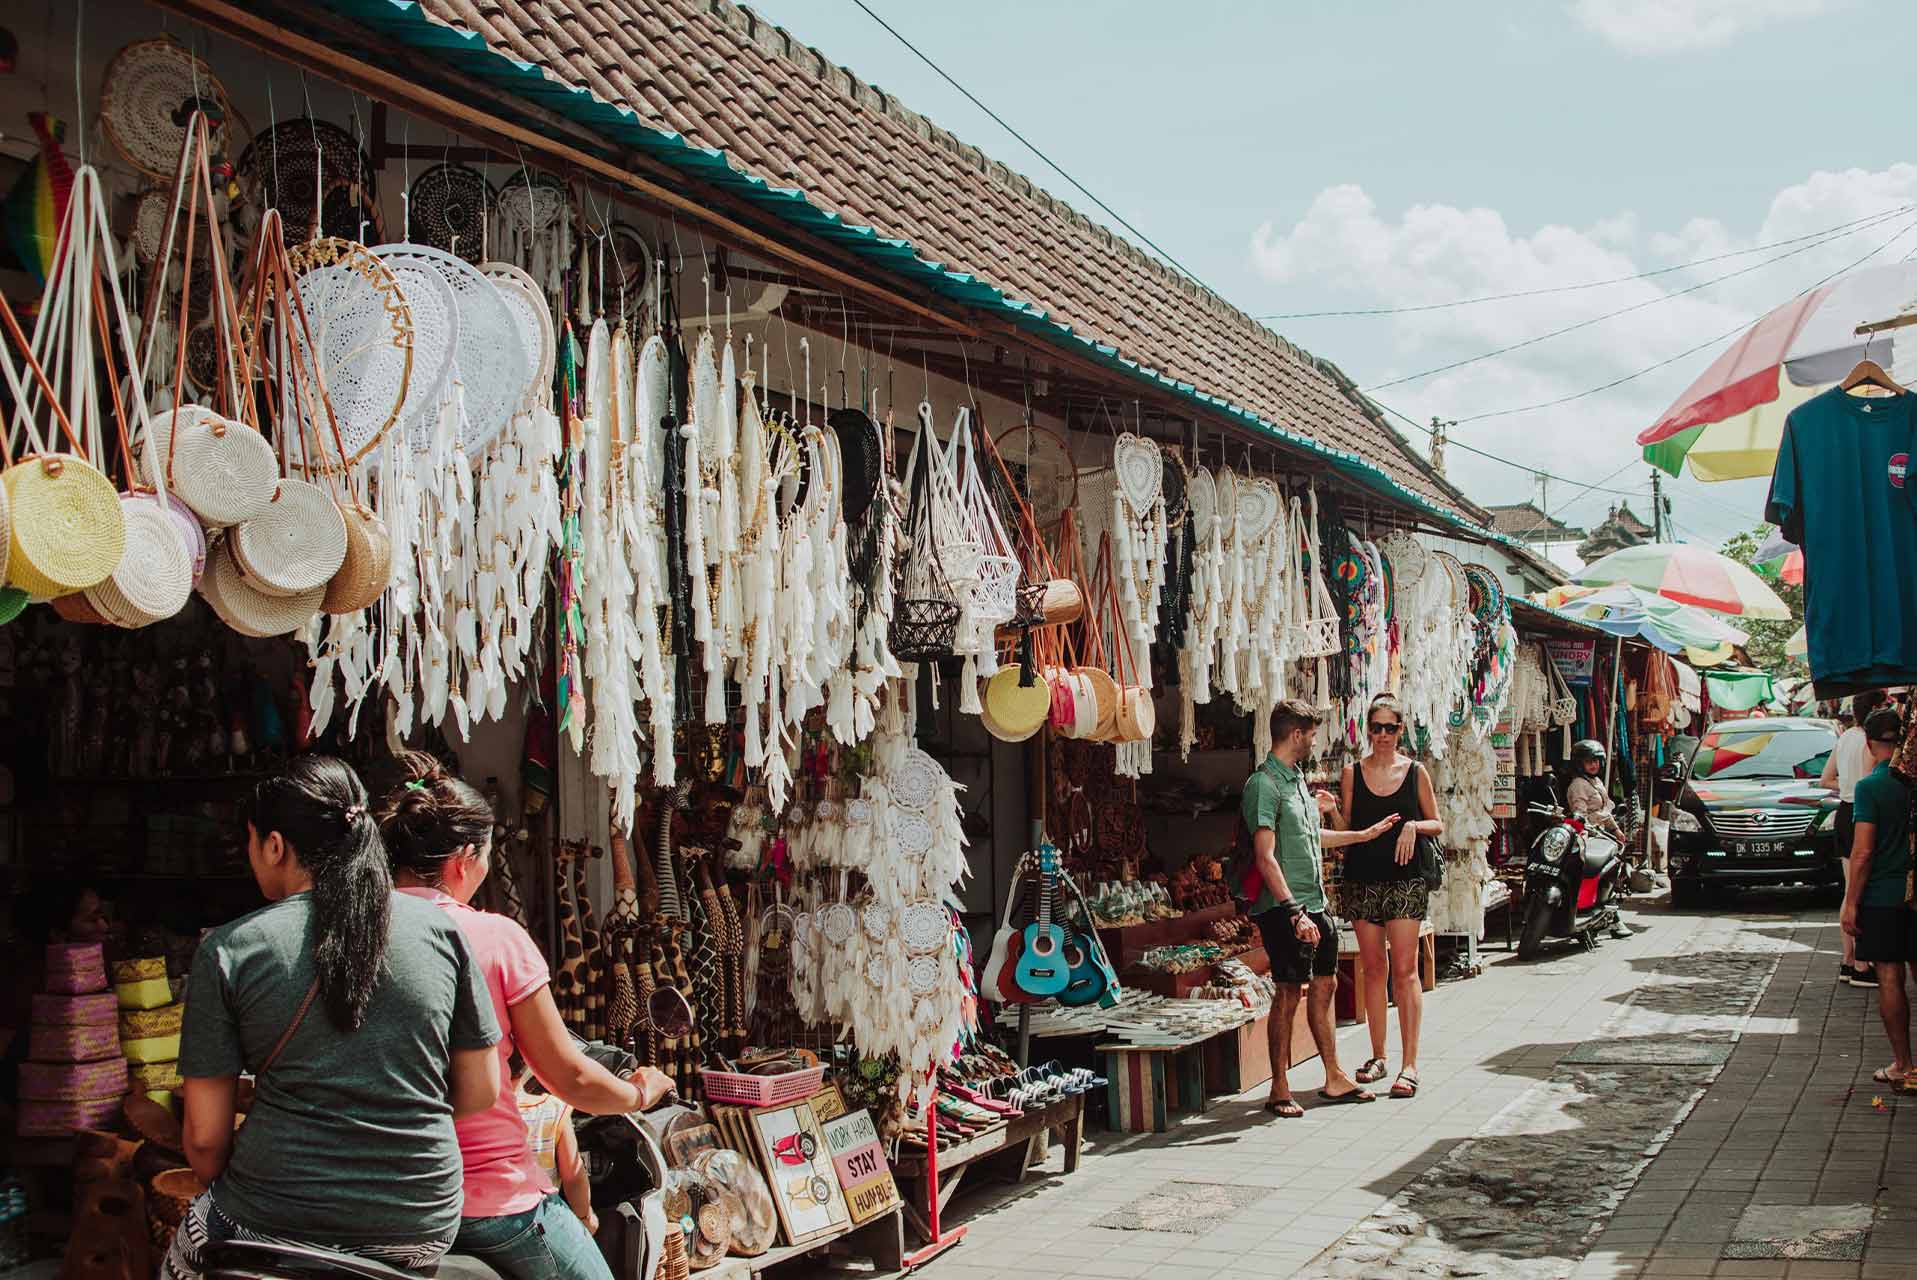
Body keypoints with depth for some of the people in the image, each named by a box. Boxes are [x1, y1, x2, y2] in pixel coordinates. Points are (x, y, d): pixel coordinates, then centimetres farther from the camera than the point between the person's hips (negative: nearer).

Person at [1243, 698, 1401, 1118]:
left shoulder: (1296, 780, 16)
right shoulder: (1264, 785, -14)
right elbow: (1265, 857, -21)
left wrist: (1366, 834, 36)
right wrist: (1293, 911, -25)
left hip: (1314, 904, 9)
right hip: (1284, 908, -9)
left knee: (1324, 986, 13)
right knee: (1289, 992, -5)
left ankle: (1334, 1079, 23)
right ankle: (1280, 1091, 3)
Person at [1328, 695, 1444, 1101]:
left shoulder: (1415, 772, 4)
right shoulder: (1352, 773, 6)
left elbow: (1438, 825, 9)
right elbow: (1346, 829, 6)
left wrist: (1413, 826, -11)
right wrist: (1330, 810, -13)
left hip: (1404, 880, -2)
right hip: (1362, 880, 2)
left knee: (1405, 969, -7)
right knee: (1373, 968, 7)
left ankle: (1409, 1064, -7)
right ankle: (1378, 1056, 17)